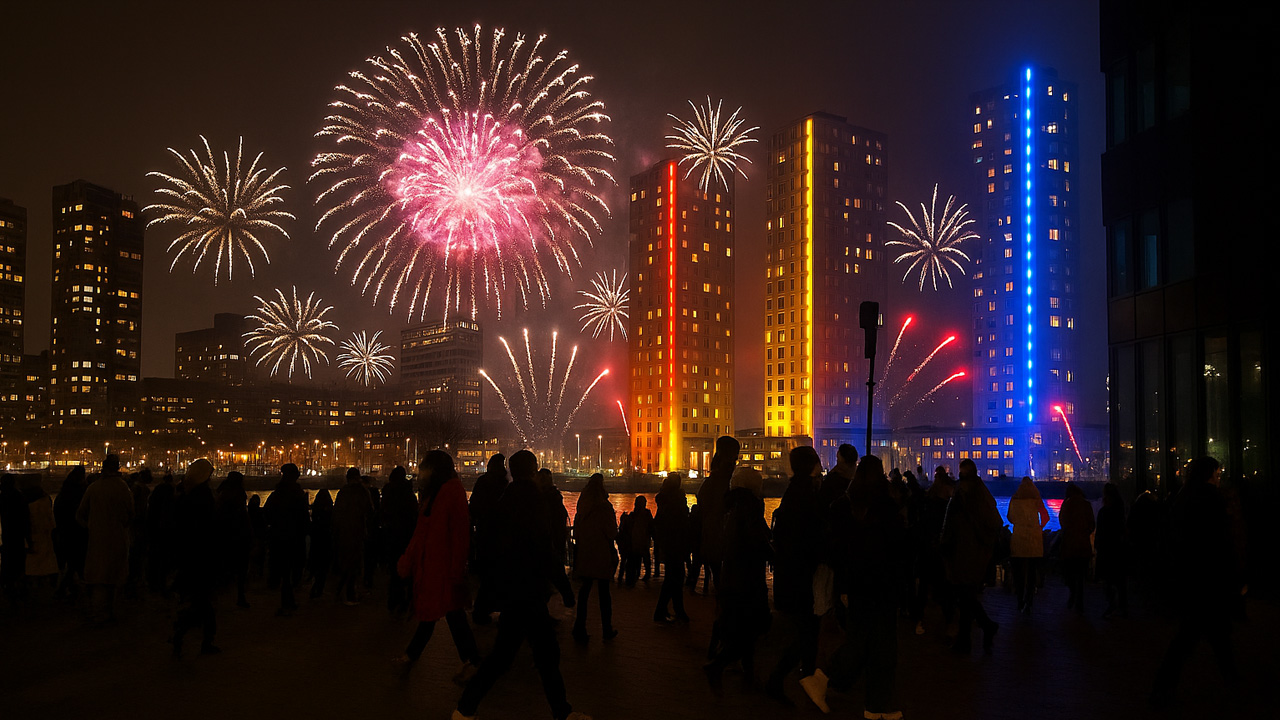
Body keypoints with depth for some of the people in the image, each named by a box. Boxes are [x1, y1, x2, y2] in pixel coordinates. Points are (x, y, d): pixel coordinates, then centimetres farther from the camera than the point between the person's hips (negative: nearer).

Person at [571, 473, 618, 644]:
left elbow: (576, 532, 9)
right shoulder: (605, 506, -14)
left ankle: (580, 629, 5)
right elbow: (612, 533, -13)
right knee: (603, 592, 7)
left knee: (584, 590, 9)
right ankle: (607, 630, 16)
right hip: (602, 555, -4)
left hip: (584, 554, 4)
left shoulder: (582, 506, 3)